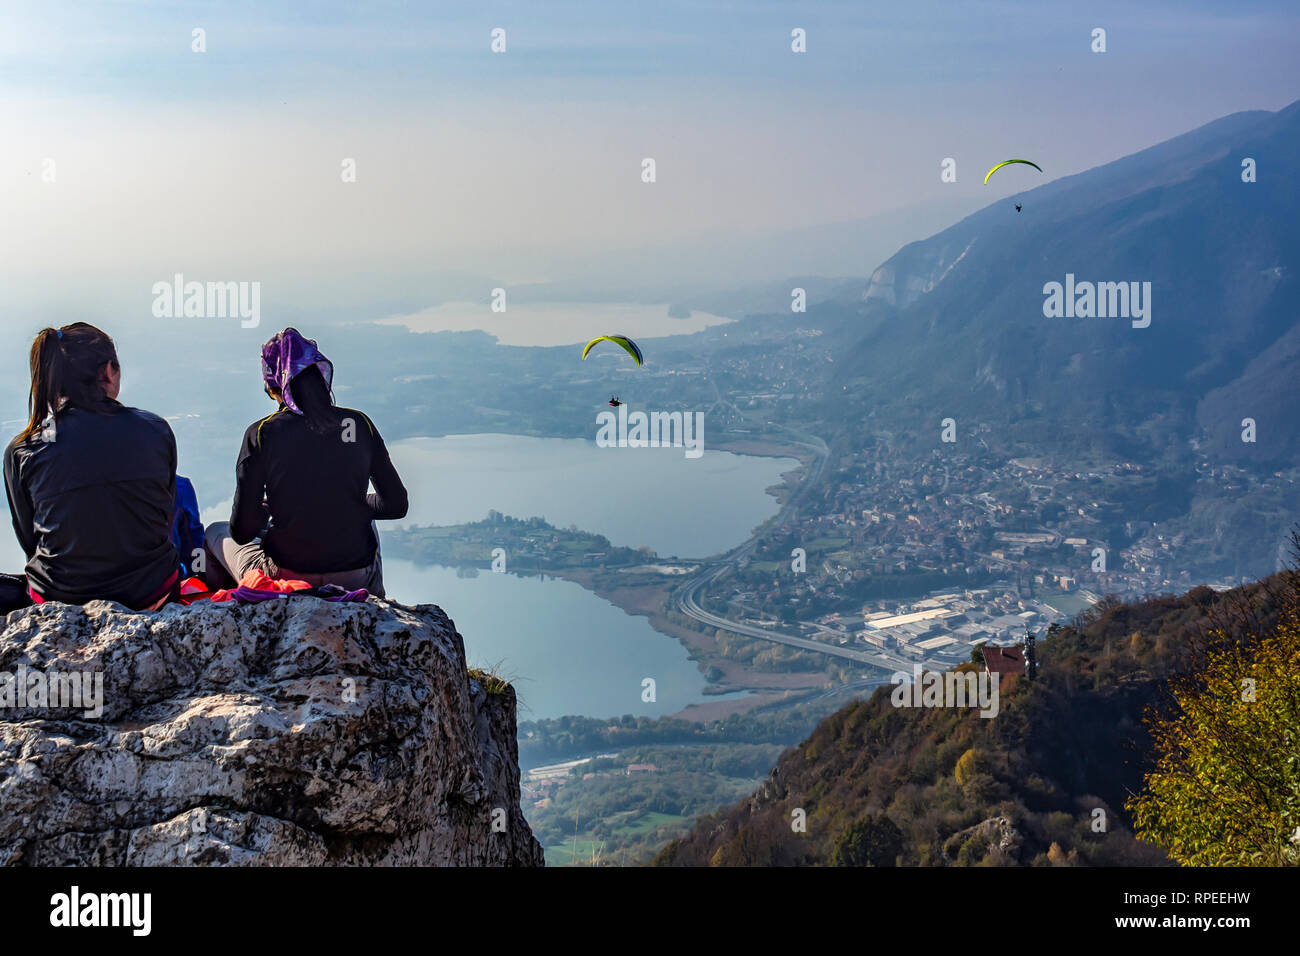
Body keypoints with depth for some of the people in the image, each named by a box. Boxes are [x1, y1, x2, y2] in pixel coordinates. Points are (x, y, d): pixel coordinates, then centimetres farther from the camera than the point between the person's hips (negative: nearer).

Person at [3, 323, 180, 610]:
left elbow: (29, 540, -2)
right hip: (150, 594, -3)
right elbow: (166, 518, 0)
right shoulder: (156, 430, -13)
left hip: (60, 599, 3)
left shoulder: (21, 451, -14)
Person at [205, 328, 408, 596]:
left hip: (285, 583, -2)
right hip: (356, 581, 2)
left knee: (216, 532, 27)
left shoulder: (262, 433, -12)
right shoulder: (360, 424, -4)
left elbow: (242, 531, -9)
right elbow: (396, 505, 3)